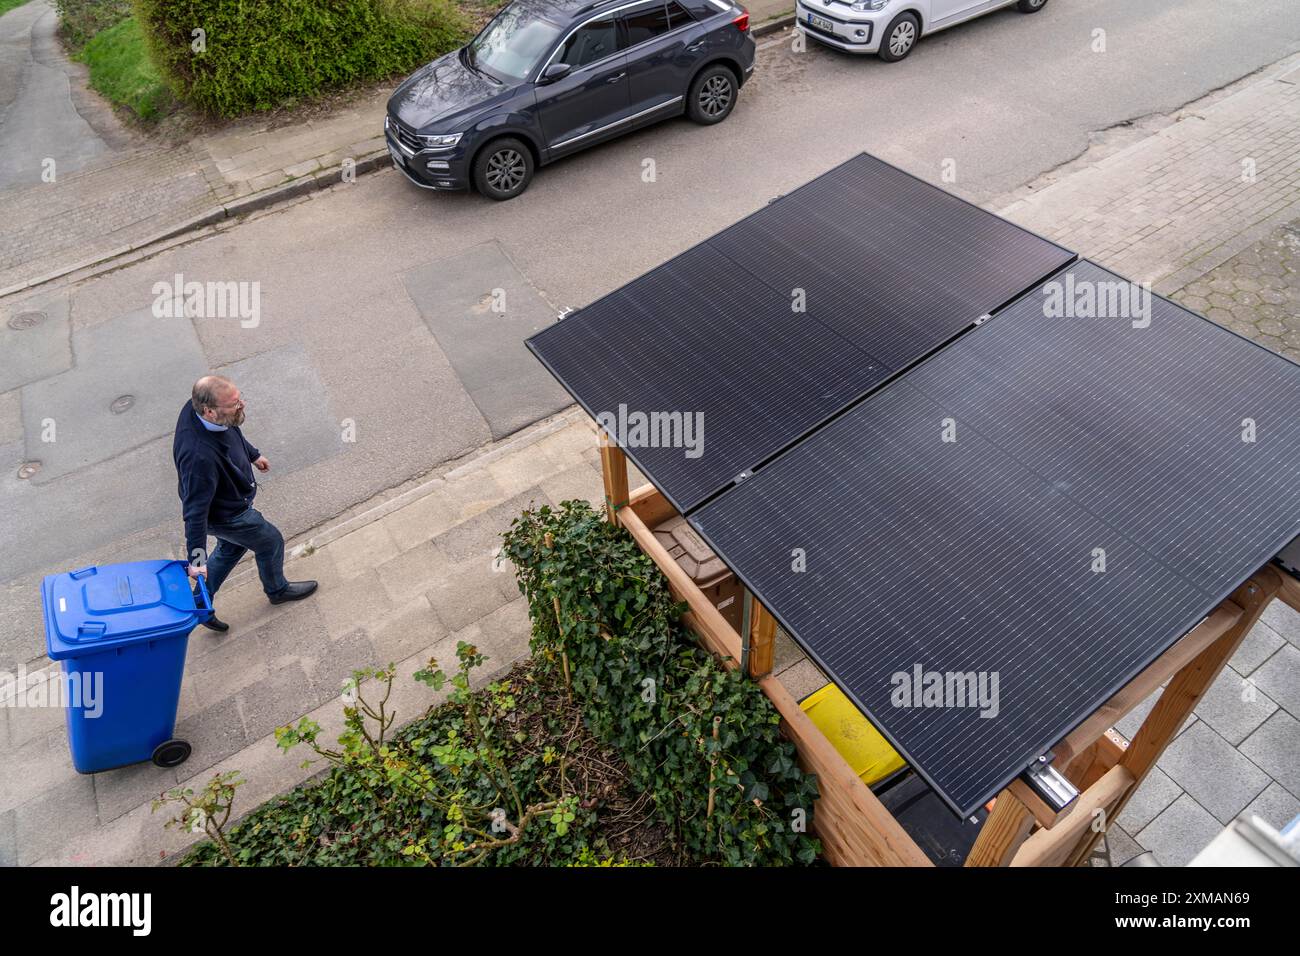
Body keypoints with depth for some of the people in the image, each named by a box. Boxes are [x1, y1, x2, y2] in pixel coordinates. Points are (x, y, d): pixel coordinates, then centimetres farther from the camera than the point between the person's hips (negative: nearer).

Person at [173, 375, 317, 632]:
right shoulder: (200, 456, -44)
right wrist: (196, 558, -27)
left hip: (228, 498, 8)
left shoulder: (197, 406, -19)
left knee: (231, 548, 30)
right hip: (226, 515, -8)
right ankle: (277, 590, 48)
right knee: (271, 542, 18)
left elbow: (233, 433, 5)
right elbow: (195, 510, -35)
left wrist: (253, 454, 20)